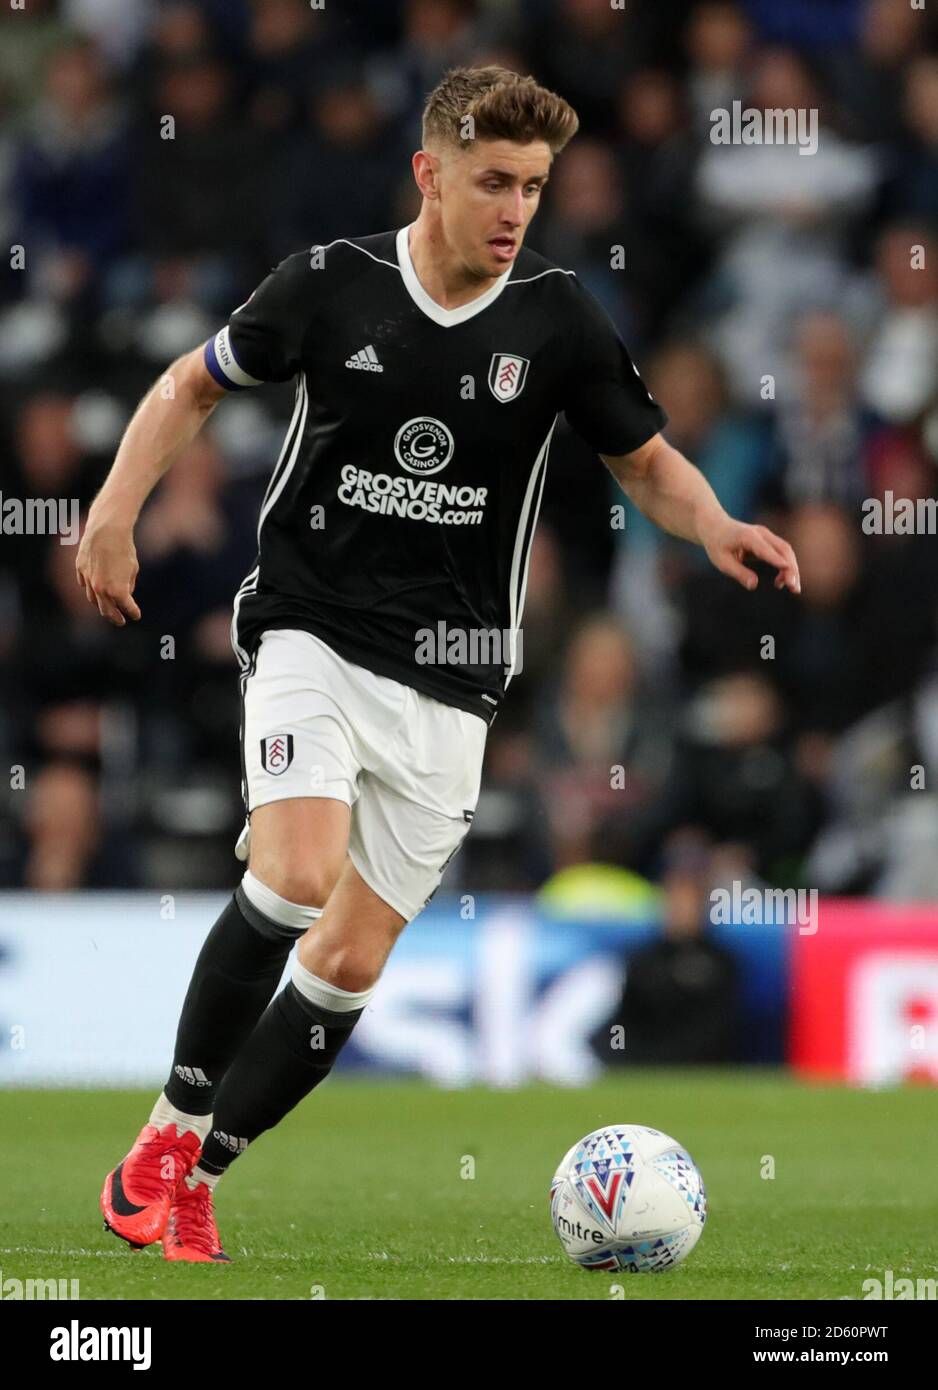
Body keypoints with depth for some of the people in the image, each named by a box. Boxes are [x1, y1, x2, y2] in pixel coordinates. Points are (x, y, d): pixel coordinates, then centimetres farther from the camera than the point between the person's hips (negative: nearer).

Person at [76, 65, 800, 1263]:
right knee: (295, 879, -26)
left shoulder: (557, 321, -4)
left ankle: (192, 1180, 16)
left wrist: (715, 528, -15)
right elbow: (196, 383, 10)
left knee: (349, 964, 1)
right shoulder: (330, 285, -5)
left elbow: (646, 461, 6)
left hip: (445, 680, 2)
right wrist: (116, 505, -3)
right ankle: (169, 1127, -10)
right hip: (310, 634, -2)